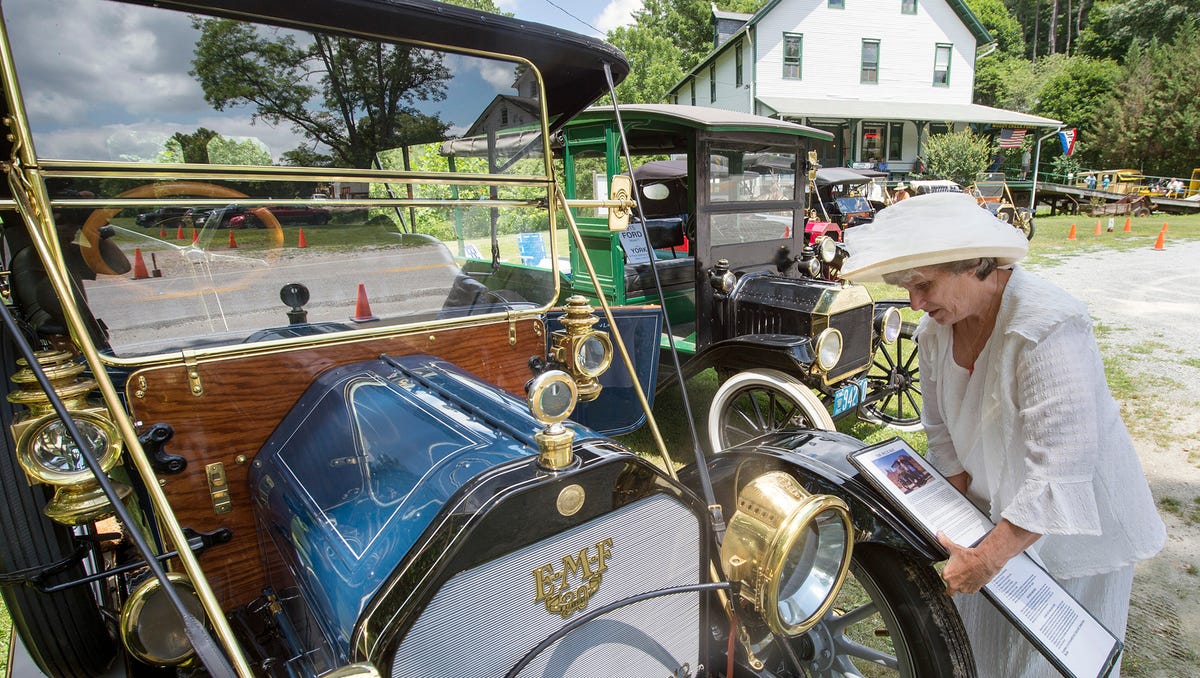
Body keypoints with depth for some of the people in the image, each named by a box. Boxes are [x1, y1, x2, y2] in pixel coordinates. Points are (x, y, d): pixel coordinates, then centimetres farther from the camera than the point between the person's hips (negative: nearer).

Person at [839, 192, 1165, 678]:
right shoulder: (935, 330, -9)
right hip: (994, 510, 6)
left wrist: (987, 559, -30)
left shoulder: (1048, 329, -31)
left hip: (1077, 524, -5)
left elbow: (1060, 471, -33)